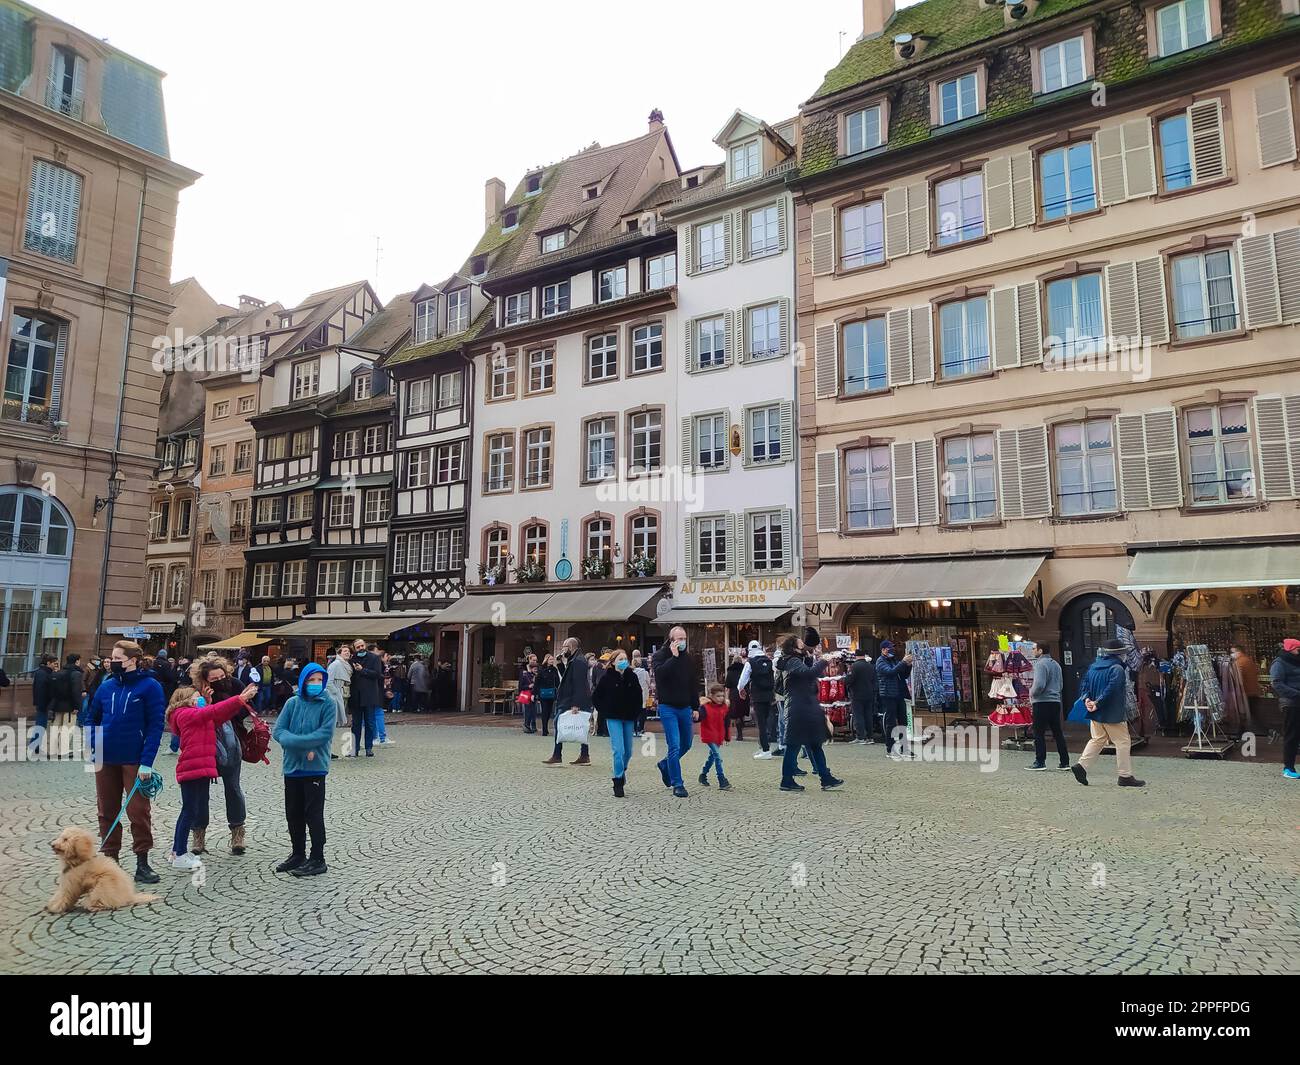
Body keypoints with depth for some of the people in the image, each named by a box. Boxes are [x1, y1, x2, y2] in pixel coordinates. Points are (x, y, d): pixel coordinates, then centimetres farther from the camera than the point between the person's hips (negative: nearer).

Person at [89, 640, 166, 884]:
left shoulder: (150, 687, -8)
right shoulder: (106, 687, 6)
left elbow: (155, 726, -11)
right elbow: (93, 720, 17)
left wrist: (147, 762, -16)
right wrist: (93, 750, 2)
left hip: (134, 761, -5)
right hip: (105, 761, 5)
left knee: (138, 812, 1)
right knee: (107, 812, 13)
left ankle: (142, 863, 11)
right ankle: (110, 859, 26)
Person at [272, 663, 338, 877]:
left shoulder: (328, 703, -7)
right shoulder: (293, 702, 4)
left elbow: (325, 734, -15)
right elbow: (278, 731, -3)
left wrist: (295, 741, -16)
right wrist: (305, 746, -17)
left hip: (315, 768, -5)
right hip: (292, 767, 5)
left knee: (314, 815, 1)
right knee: (293, 815, 15)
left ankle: (317, 860, 11)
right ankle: (298, 854, 31)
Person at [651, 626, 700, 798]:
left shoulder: (689, 658, 9)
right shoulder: (660, 656, -6)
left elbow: (693, 684, 14)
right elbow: (660, 672, -27)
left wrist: (696, 707, 11)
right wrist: (674, 657, -25)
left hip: (685, 708, 6)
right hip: (668, 708, -6)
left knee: (686, 744, 15)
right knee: (674, 746, -9)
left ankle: (664, 764, 40)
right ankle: (677, 785, -1)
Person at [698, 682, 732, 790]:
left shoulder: (724, 707, 6)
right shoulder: (706, 707, -13)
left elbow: (726, 724, 14)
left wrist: (727, 737, 17)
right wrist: (700, 707, -39)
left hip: (719, 737, 7)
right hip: (709, 737, -7)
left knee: (712, 756, 19)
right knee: (718, 757, -15)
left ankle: (703, 775, 39)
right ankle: (722, 782, -15)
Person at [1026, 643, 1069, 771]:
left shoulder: (1041, 664, -13)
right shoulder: (1056, 664, 15)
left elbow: (1039, 684, -24)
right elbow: (1060, 685, 19)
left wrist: (1032, 692, -5)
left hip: (1042, 702, -8)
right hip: (1055, 701, 8)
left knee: (1039, 733, -2)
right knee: (1058, 733, 11)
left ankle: (1040, 762, -1)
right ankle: (1065, 762, 13)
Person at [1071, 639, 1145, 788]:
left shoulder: (1093, 667, 10)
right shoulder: (1117, 669, -14)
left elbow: (1084, 684, 6)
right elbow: (1112, 689, -24)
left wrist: (1087, 699, -5)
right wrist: (1098, 703, -20)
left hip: (1096, 714, 7)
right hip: (1113, 714, -7)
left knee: (1097, 740, 16)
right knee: (1123, 742, 4)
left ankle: (1081, 766, 5)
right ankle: (1125, 776, 8)